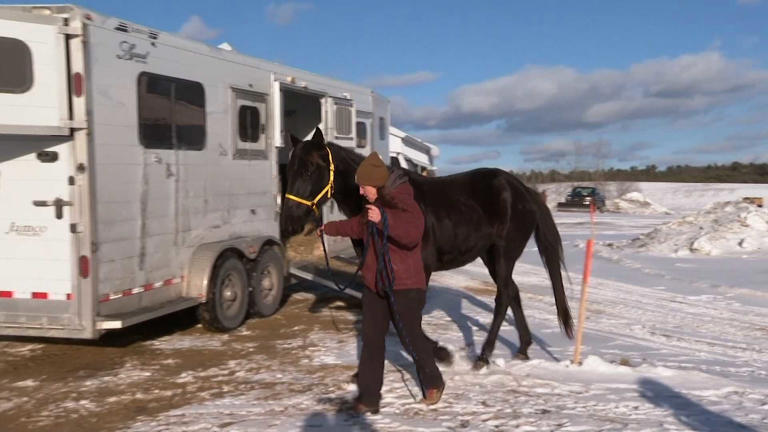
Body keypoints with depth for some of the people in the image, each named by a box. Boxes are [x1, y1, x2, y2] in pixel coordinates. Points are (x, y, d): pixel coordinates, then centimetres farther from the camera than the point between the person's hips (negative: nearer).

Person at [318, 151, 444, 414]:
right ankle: (368, 397, 11)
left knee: (410, 338, 3)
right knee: (371, 340, 6)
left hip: (405, 286, -8)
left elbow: (413, 231, -36)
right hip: (374, 284, 8)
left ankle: (433, 382, 28)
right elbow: (357, 226, 31)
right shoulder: (375, 205, 12)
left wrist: (383, 219, -48)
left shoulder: (403, 203, -17)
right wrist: (330, 229, 40)